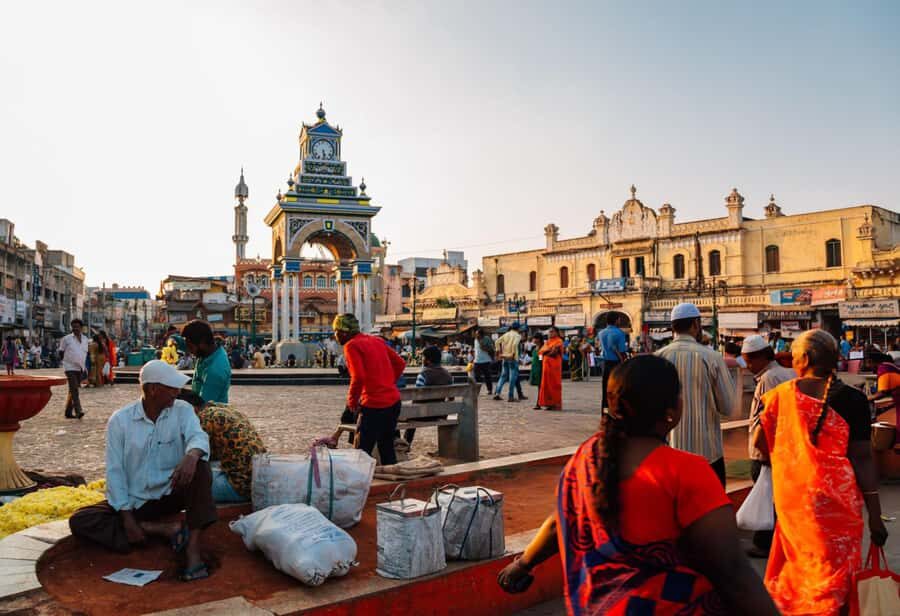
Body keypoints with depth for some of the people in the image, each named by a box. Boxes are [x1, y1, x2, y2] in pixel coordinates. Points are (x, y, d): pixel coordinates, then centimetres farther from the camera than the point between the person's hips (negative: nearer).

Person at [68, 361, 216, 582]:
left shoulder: (182, 411, -4)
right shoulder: (120, 420, -5)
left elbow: (198, 436, -24)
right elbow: (115, 470, -7)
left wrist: (191, 455, -49)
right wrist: (127, 516, -15)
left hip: (171, 494, -1)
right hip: (134, 500, 1)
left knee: (199, 466, -30)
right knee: (79, 521, -19)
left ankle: (193, 550, -34)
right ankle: (163, 529, -23)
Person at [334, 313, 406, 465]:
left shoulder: (351, 346, -9)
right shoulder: (376, 340, 14)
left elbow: (358, 377, -20)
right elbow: (400, 364, 14)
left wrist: (352, 401, -6)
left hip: (374, 405, -8)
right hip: (394, 401, 8)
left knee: (361, 452, 0)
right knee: (387, 448, 20)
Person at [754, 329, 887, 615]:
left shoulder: (781, 395, -4)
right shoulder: (851, 399, -10)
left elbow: (760, 443, 3)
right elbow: (862, 458, -10)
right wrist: (875, 515, -4)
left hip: (791, 495, 3)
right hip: (835, 499, -2)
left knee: (798, 561, 20)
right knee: (835, 570, 11)